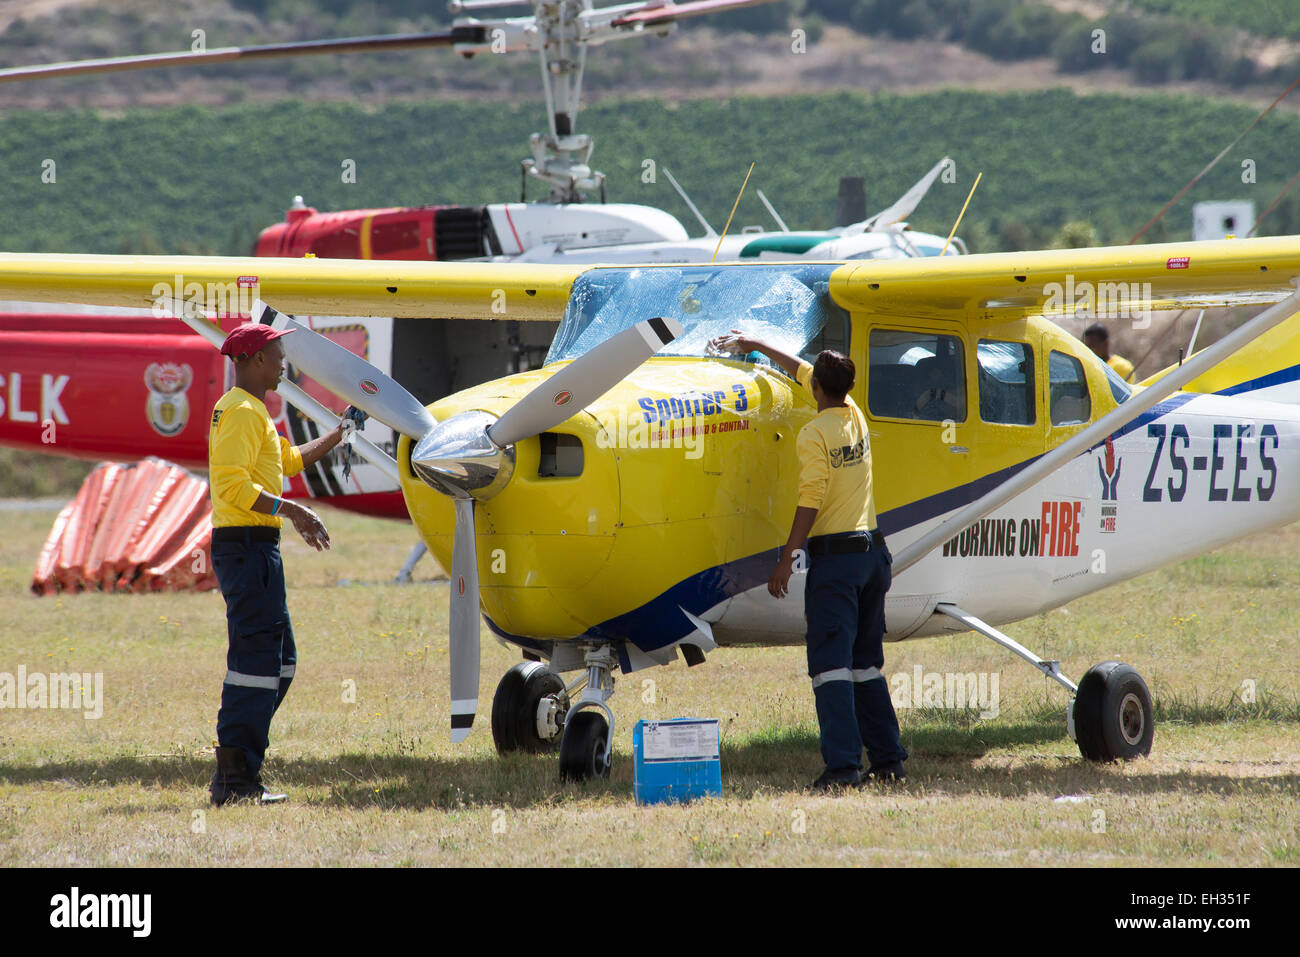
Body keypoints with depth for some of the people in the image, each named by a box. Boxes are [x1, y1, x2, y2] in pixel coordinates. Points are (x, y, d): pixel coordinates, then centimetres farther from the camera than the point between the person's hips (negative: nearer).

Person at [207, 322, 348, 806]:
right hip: (247, 544, -11)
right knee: (257, 657, -12)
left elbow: (290, 459, 35)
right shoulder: (242, 412, -13)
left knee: (279, 658, 15)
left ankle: (239, 770, 16)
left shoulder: (251, 411, 21)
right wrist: (290, 509, -26)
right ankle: (234, 777, -13)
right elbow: (232, 483, -24)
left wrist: (340, 434, 36)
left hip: (255, 546, 11)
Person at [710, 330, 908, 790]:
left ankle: (843, 763, -18)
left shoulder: (815, 433, -12)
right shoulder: (855, 417, 11)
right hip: (873, 551, 8)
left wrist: (787, 559, -12)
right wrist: (757, 346, 36)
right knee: (866, 662, 15)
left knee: (831, 663, -9)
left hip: (835, 553, -8)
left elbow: (811, 501, -17)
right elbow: (803, 373, 26)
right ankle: (887, 757, 14)